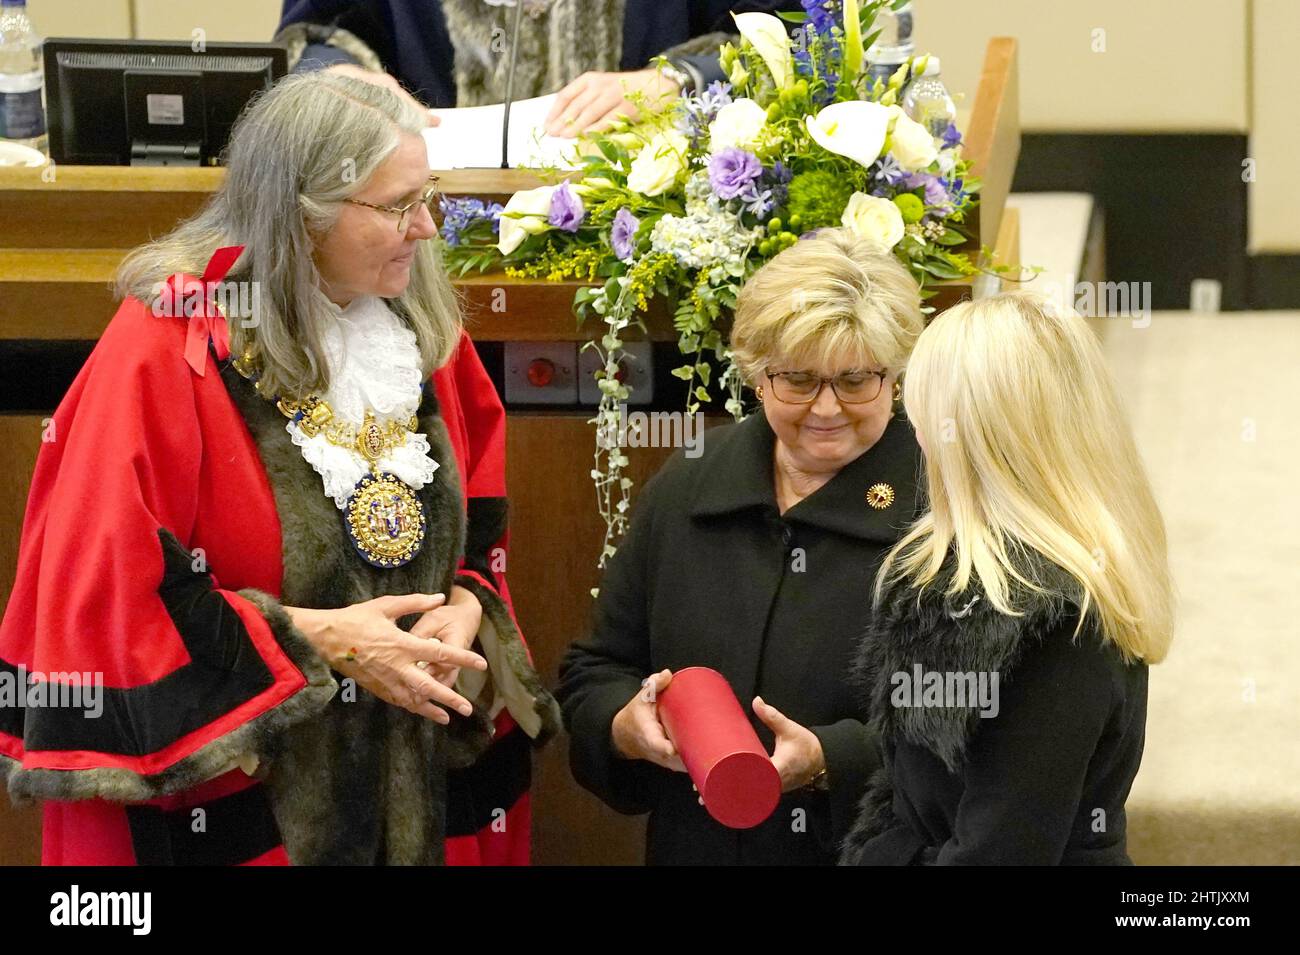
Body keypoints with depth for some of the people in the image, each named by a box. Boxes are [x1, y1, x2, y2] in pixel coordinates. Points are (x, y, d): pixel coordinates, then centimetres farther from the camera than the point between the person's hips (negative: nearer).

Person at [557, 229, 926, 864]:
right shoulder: (685, 489, 3)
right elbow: (595, 672, 8)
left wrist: (832, 760, -29)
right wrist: (623, 725, -12)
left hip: (876, 847, -4)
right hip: (692, 844, 4)